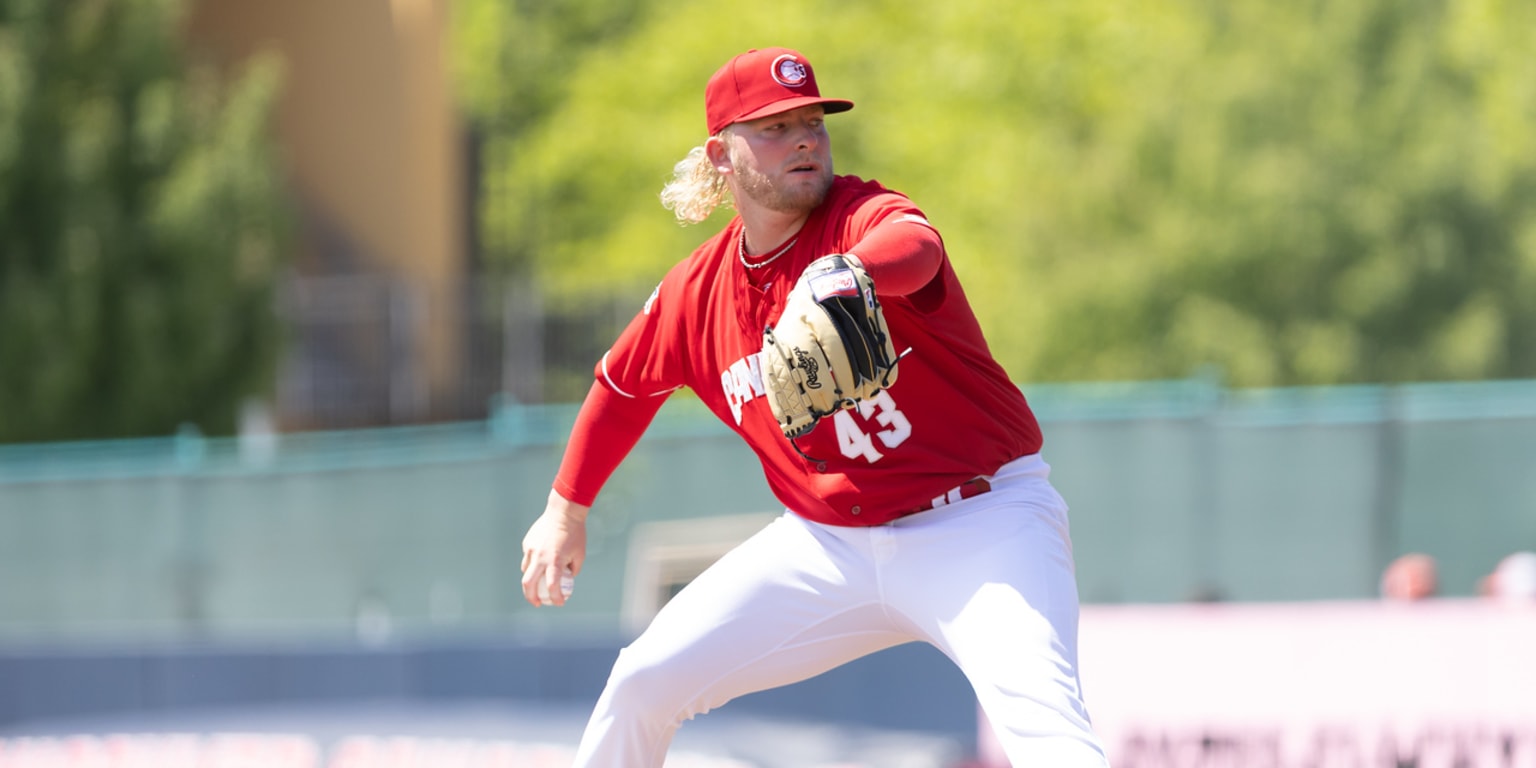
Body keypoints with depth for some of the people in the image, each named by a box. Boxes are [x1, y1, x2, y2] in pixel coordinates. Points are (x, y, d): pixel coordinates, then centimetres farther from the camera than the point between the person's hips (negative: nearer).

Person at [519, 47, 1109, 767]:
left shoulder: (863, 216, -15)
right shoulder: (697, 289, 2)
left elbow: (915, 249, -42)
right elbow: (625, 383, 22)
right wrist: (566, 508, 25)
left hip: (979, 526, -6)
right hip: (831, 542, 6)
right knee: (644, 681, 6)